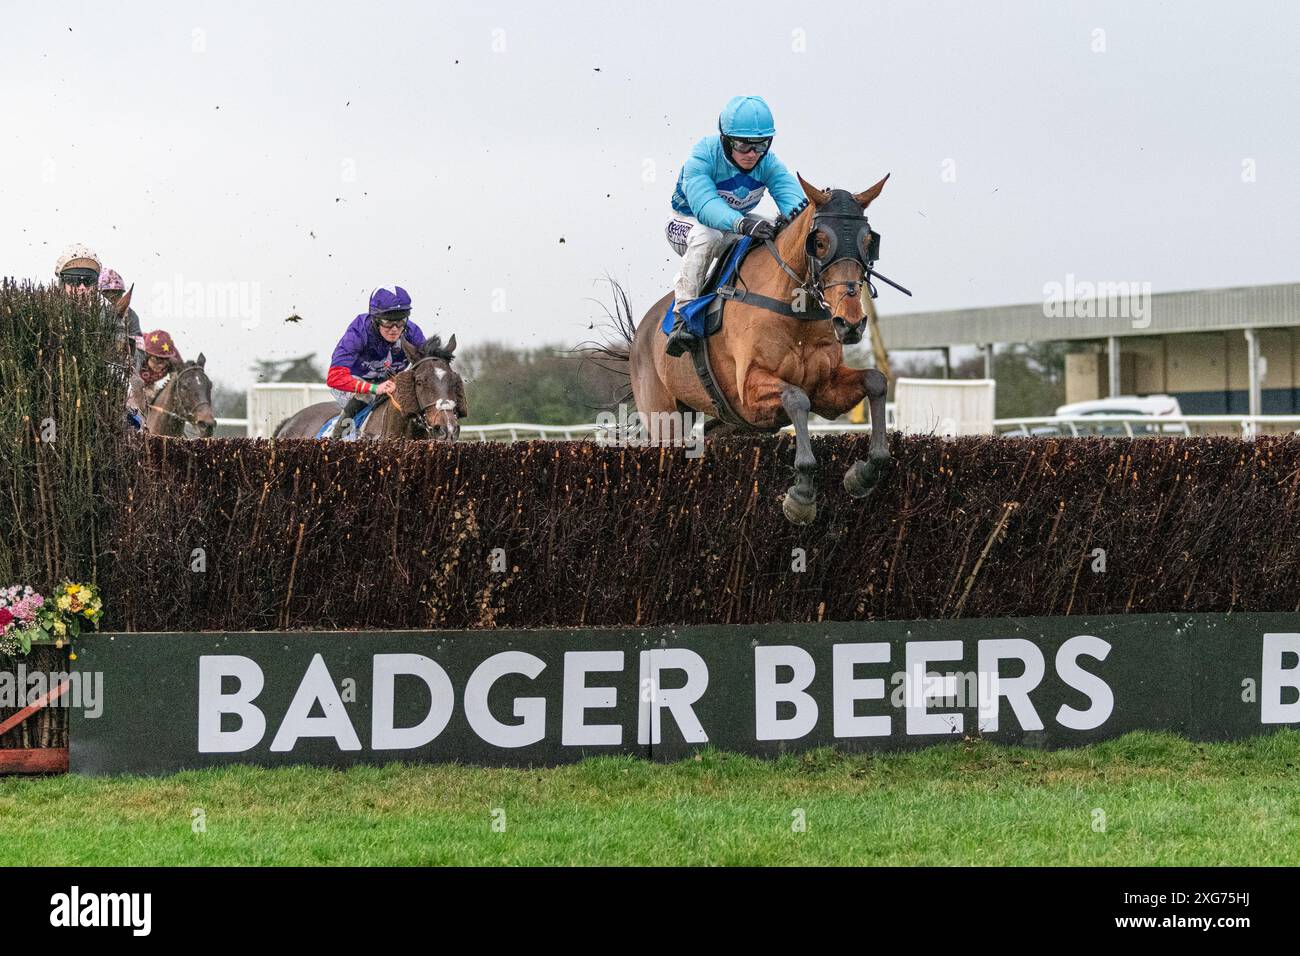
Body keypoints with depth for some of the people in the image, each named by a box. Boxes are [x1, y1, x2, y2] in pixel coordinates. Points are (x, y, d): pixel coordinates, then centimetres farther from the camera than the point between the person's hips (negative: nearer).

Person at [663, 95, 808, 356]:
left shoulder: (768, 163, -16)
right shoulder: (703, 157, -29)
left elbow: (790, 193, -31)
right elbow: (705, 204, -45)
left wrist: (799, 211, -58)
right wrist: (741, 223, -64)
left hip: (738, 223, 5)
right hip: (687, 223, -5)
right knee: (708, 236, -40)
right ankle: (683, 313, -33)